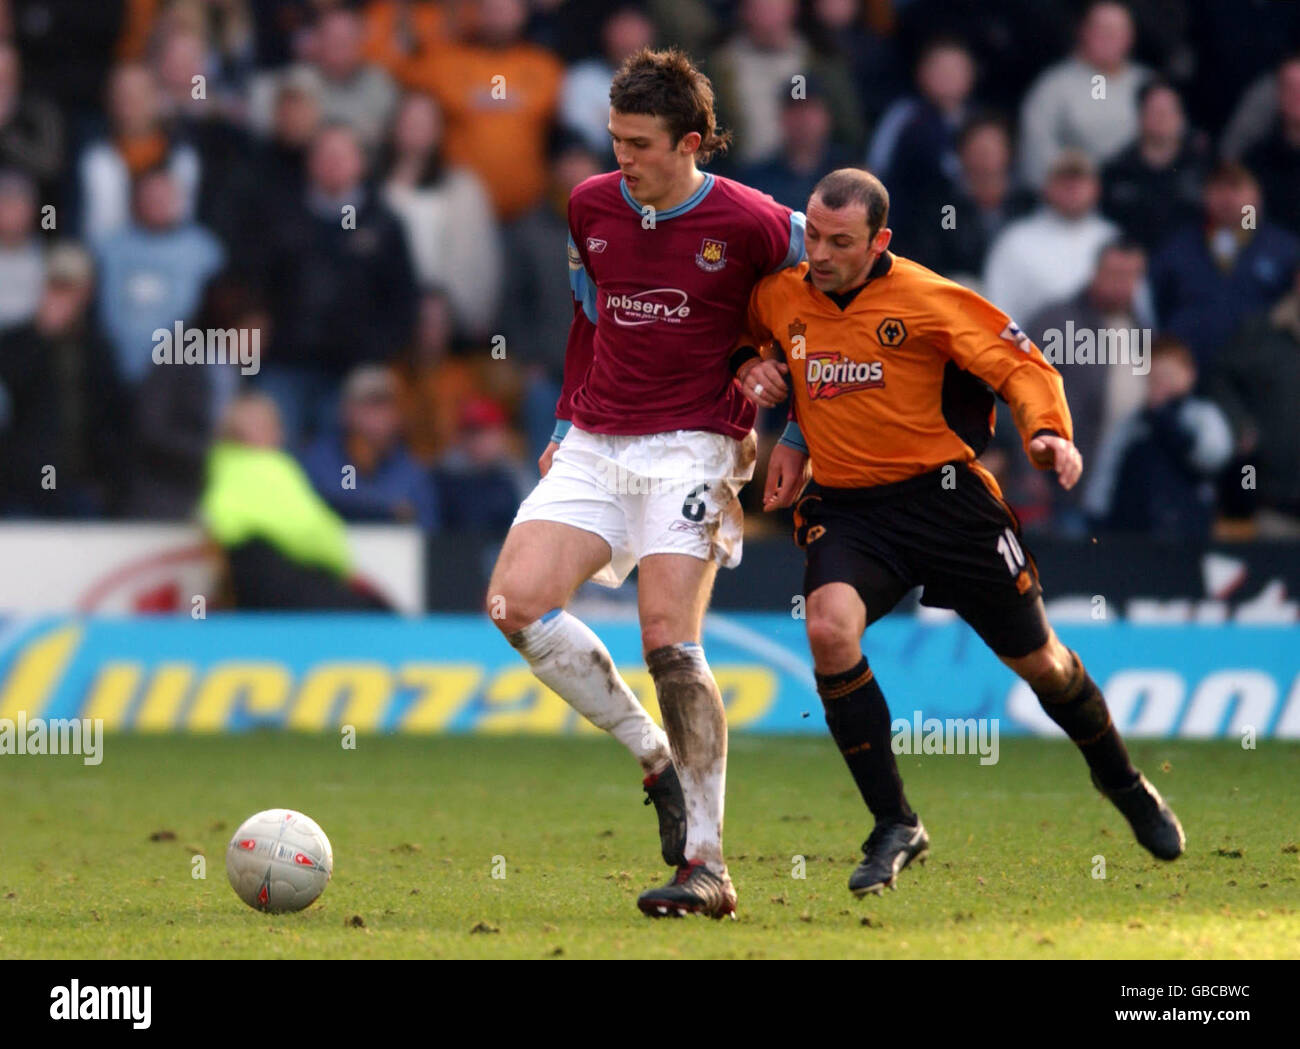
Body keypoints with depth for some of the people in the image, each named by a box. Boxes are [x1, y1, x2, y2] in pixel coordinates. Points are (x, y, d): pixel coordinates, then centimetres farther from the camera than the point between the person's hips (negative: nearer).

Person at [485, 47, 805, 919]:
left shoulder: (748, 223, -8)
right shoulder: (591, 207, 8)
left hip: (691, 447, -6)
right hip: (595, 446, 6)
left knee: (670, 642, -16)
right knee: (516, 602, -13)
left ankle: (707, 865, -12)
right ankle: (657, 757, 5)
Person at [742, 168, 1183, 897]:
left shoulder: (925, 298, -11)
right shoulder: (780, 297, 1)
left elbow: (1020, 362, -9)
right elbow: (745, 335, 25)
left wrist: (1049, 432, -25)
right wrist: (756, 371, 4)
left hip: (943, 495, -2)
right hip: (844, 507, 3)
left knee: (1037, 659, 8)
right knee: (829, 627, -27)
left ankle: (1124, 784, 38)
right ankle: (895, 828, -15)